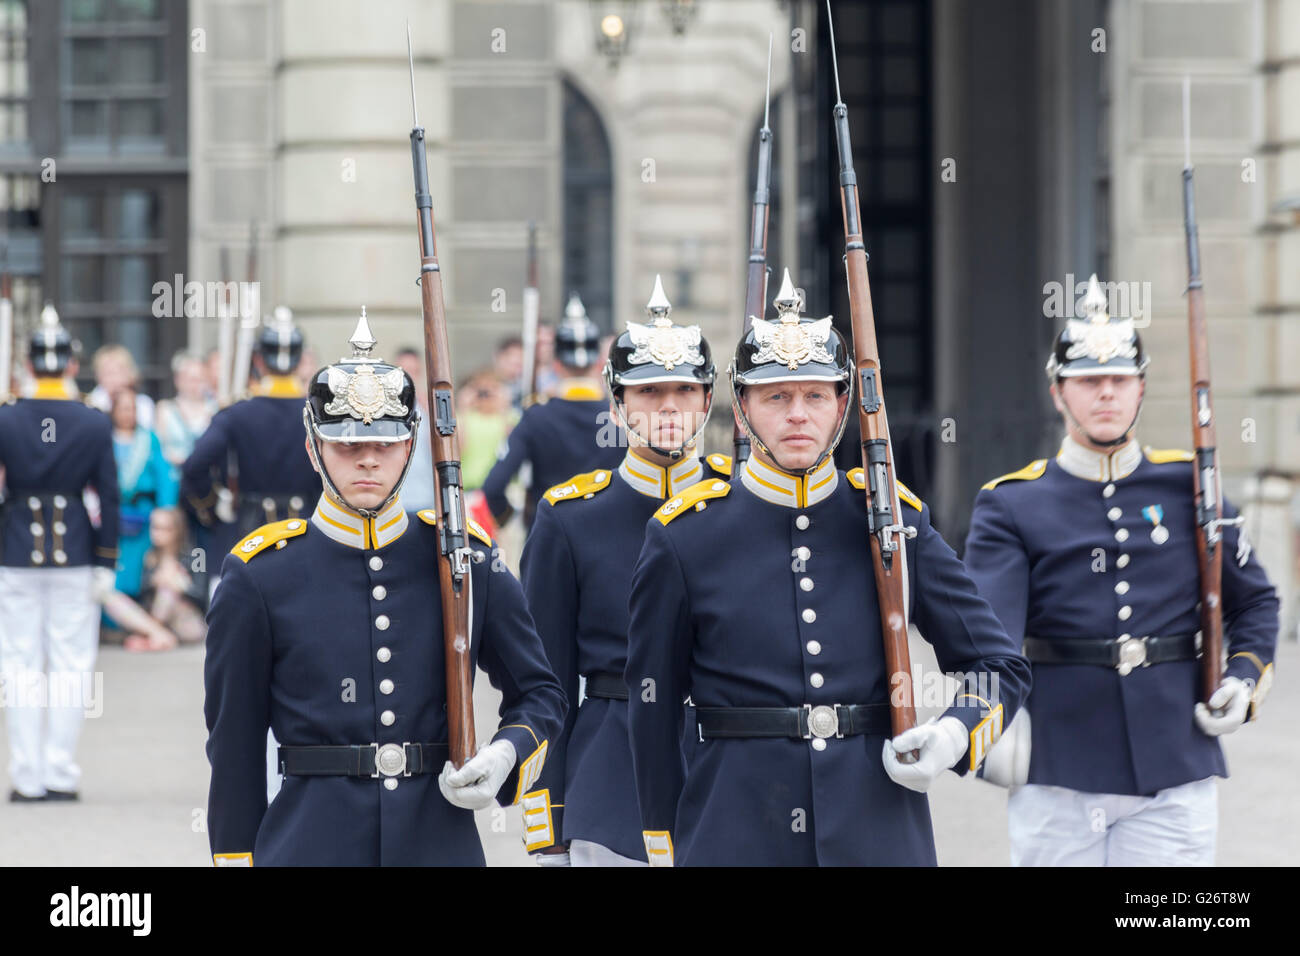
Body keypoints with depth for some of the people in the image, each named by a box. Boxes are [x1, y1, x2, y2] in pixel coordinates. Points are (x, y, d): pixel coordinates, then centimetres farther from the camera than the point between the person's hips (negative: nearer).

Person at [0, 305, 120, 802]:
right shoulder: (95, 423, -3)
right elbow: (108, 498, -2)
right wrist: (105, 563, 2)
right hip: (75, 553, 0)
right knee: (70, 664, 6)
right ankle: (60, 775, 5)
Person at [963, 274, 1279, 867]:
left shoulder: (1187, 488, 8)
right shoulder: (1011, 505, 0)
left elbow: (1254, 601, 20)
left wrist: (1244, 682, 1)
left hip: (1174, 774, 1)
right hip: (1056, 779, -1)